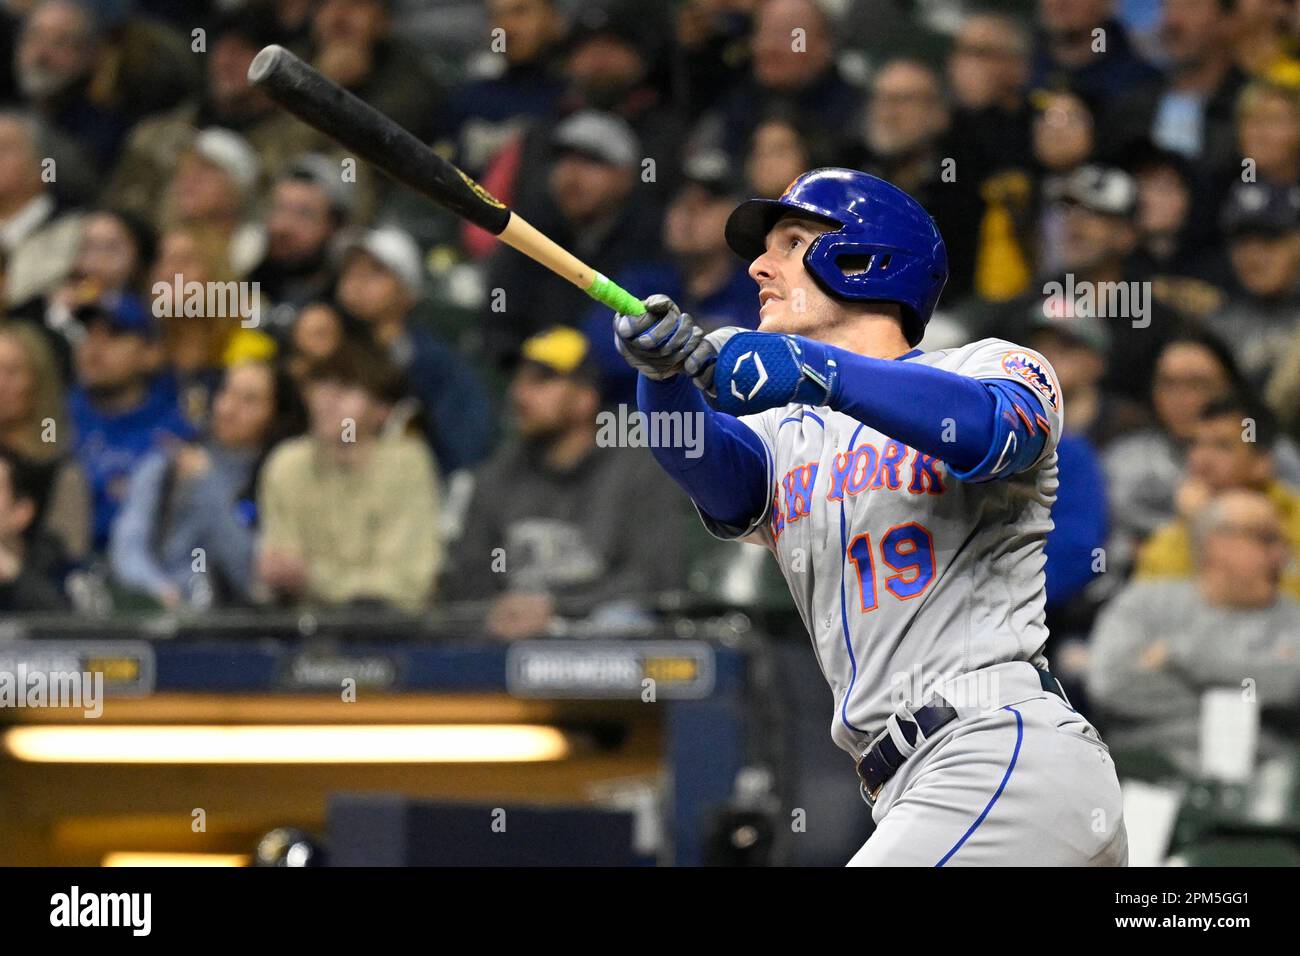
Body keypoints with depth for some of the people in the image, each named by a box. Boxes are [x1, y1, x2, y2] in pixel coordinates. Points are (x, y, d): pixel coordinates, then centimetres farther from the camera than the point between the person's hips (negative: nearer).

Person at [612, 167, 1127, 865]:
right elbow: (706, 462, -1)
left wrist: (817, 370, -30)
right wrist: (667, 372, -23)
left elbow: (991, 432, -17)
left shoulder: (995, 368, 8)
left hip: (1009, 749, -6)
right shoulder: (783, 437, 23)